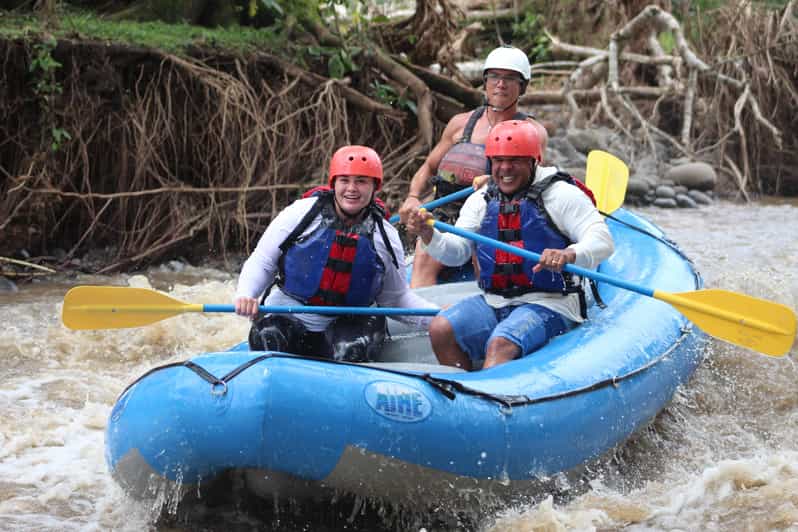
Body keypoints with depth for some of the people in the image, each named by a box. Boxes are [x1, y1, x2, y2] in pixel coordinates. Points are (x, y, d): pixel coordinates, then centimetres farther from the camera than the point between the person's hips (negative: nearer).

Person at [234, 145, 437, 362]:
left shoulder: (385, 237, 1)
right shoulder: (300, 213, -5)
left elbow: (397, 298, 9)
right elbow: (261, 262, 0)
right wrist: (245, 294, -20)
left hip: (344, 323, 1)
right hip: (286, 315, -1)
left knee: (351, 350, -30)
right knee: (268, 337, -31)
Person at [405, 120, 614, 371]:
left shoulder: (561, 194, -3)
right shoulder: (481, 200, 13)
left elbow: (602, 240, -13)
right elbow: (455, 252, 8)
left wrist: (569, 255, -35)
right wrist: (428, 235, -15)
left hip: (547, 304, -6)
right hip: (492, 301, 6)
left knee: (500, 345, -32)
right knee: (441, 330, -18)